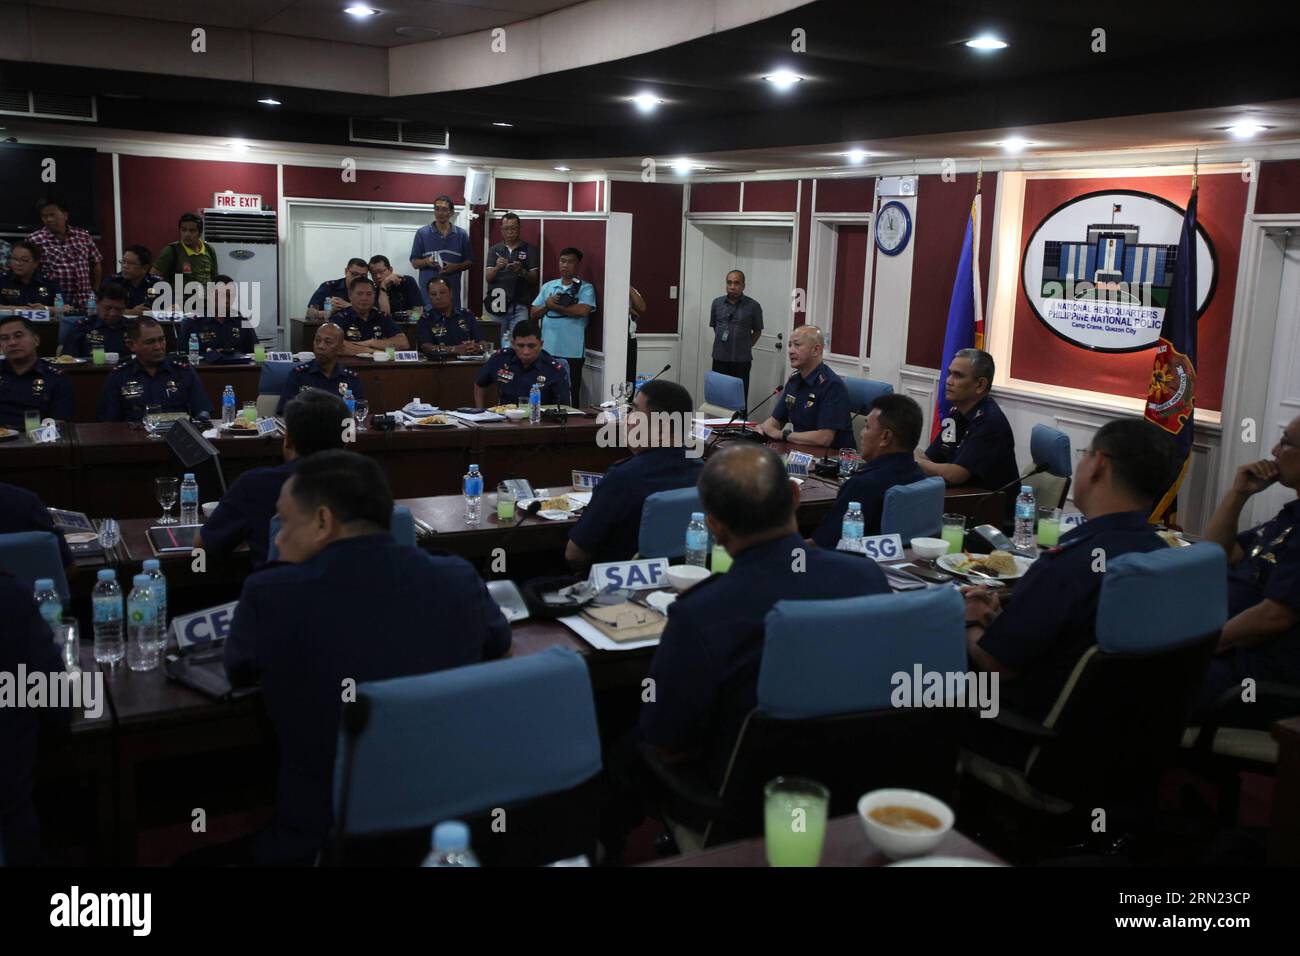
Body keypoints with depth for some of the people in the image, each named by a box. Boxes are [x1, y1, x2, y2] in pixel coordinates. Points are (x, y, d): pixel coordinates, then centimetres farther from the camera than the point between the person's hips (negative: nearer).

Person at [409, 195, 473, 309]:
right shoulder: (422, 233, 5)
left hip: (452, 290, 1)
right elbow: (414, 263, 6)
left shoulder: (461, 234, 9)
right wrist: (426, 262, -15)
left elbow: (469, 262, 10)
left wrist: (455, 267, -10)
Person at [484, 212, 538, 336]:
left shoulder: (529, 249, 5)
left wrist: (521, 271, -18)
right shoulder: (494, 250, 11)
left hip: (520, 306, -2)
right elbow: (488, 277, 4)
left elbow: (534, 278, 3)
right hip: (497, 304, 2)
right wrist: (497, 268, -17)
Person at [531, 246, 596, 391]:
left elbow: (583, 310, -17)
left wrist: (554, 306, -7)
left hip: (572, 352, -4)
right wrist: (547, 305, -7)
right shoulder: (547, 286, 15)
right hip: (547, 350, 4)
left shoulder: (585, 288, 1)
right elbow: (533, 314, 14)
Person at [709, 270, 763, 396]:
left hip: (741, 360, -3)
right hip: (719, 359, 3)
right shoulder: (717, 303, 4)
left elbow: (757, 331, 5)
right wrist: (723, 344, 12)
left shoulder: (753, 306, -5)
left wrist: (745, 347, 2)